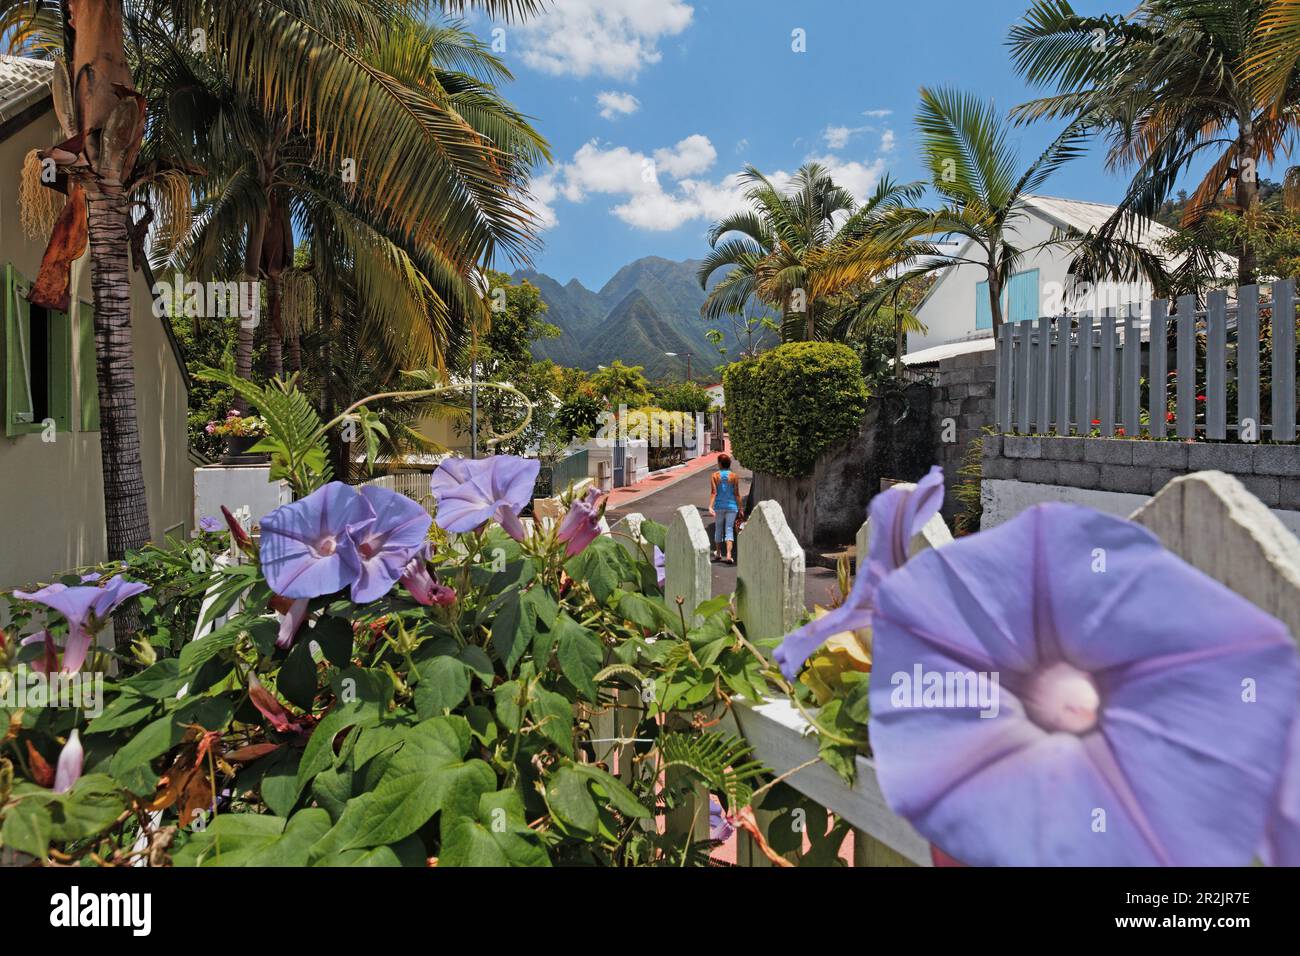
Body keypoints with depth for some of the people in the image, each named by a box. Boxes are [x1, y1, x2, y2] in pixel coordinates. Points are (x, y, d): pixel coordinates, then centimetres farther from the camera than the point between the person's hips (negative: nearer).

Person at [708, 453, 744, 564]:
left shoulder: (715, 476, -4)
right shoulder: (734, 476, -3)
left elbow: (713, 492, -14)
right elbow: (737, 494, -4)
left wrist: (710, 506, -19)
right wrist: (740, 509, 2)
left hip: (719, 506, 1)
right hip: (731, 506, -1)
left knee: (718, 529, 16)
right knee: (729, 530, 0)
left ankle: (718, 553, 29)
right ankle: (728, 555, -14)